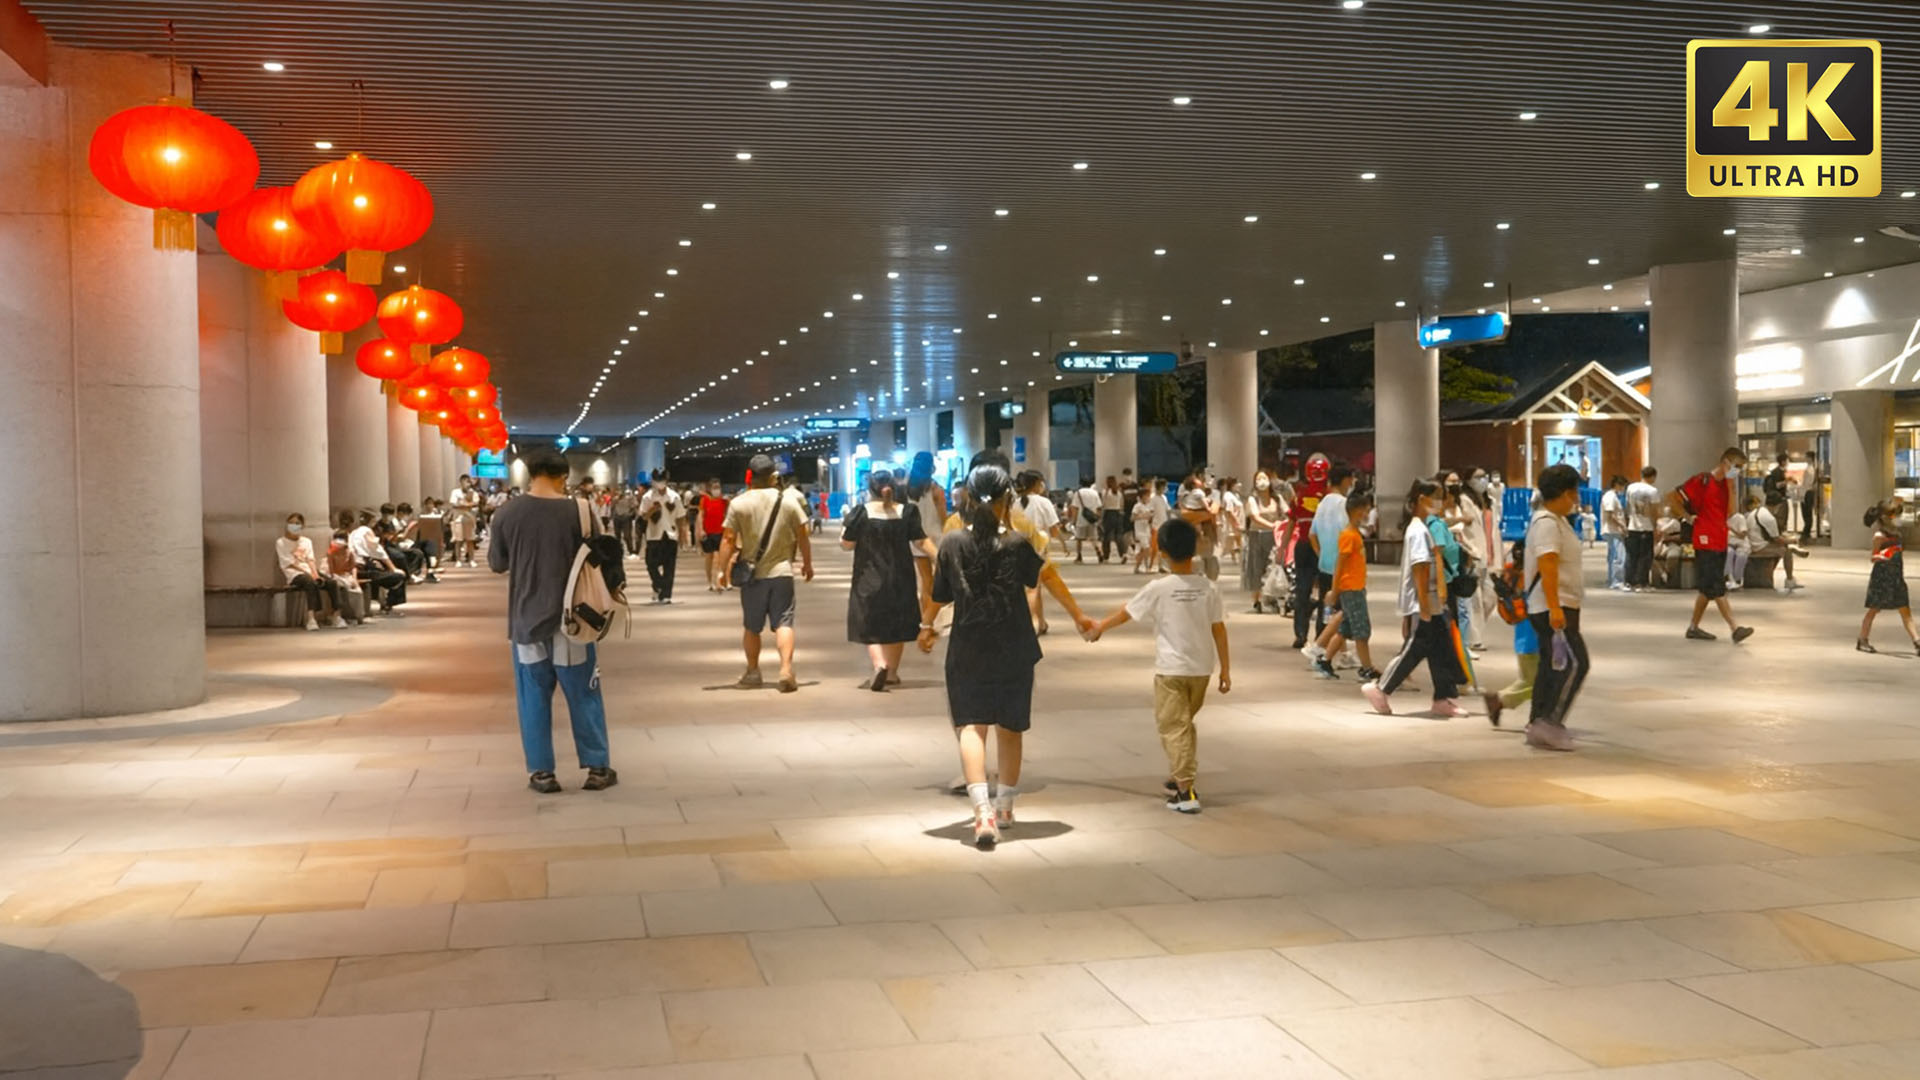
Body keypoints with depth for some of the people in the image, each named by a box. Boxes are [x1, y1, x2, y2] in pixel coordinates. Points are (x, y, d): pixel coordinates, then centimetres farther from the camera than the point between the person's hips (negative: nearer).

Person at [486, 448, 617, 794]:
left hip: (526, 619, 1)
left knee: (533, 698, 10)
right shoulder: (579, 510, -9)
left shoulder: (507, 513, -4)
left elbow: (496, 565, 8)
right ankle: (598, 768, 14)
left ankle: (541, 772, 11)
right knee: (584, 695, 9)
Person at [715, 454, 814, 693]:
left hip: (752, 574, 0)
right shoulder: (788, 502, 0)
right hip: (782, 571, 0)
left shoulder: (738, 503, -4)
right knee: (783, 623, -1)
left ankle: (752, 672, 22)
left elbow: (728, 540, -7)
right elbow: (802, 537, 5)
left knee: (751, 626, 13)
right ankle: (786, 670, -14)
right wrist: (807, 564, 17)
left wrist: (721, 569, 1)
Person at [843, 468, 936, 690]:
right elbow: (920, 542, 0)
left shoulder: (860, 513, -10)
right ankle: (892, 671, 25)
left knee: (871, 625, 1)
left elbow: (847, 544, -4)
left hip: (870, 579, -3)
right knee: (897, 624, 17)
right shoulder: (906, 512, -3)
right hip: (901, 578, 3)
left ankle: (879, 664, -24)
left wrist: (845, 526, 13)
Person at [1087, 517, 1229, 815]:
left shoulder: (1159, 588, -11)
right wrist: (1225, 669, 7)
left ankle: (1185, 792, -9)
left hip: (1171, 669, -4)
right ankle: (1183, 779, 31)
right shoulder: (1207, 587, -3)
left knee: (1174, 728, -1)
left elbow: (1125, 614, 0)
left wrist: (1099, 627, 18)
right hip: (1201, 668, 4)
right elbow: (1219, 630, -1)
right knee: (1185, 723, 22)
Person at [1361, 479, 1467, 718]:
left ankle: (1444, 699, 10)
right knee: (1413, 650, -3)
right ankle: (1379, 689, 7)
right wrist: (1424, 606, -23)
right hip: (1421, 604, -10)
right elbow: (1419, 568, -21)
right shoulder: (1419, 531, -16)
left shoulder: (1423, 528, 15)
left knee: (1442, 651, 8)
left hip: (1431, 605, 10)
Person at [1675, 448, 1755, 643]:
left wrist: (1731, 486, -3)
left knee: (1707, 588, 12)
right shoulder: (1701, 481, -10)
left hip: (1720, 542, 9)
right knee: (1717, 588, -10)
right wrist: (1689, 517, -7)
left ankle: (1693, 628, 20)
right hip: (1706, 541, -9)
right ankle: (1735, 629, -15)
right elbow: (1672, 498, -9)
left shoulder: (1726, 484, 13)